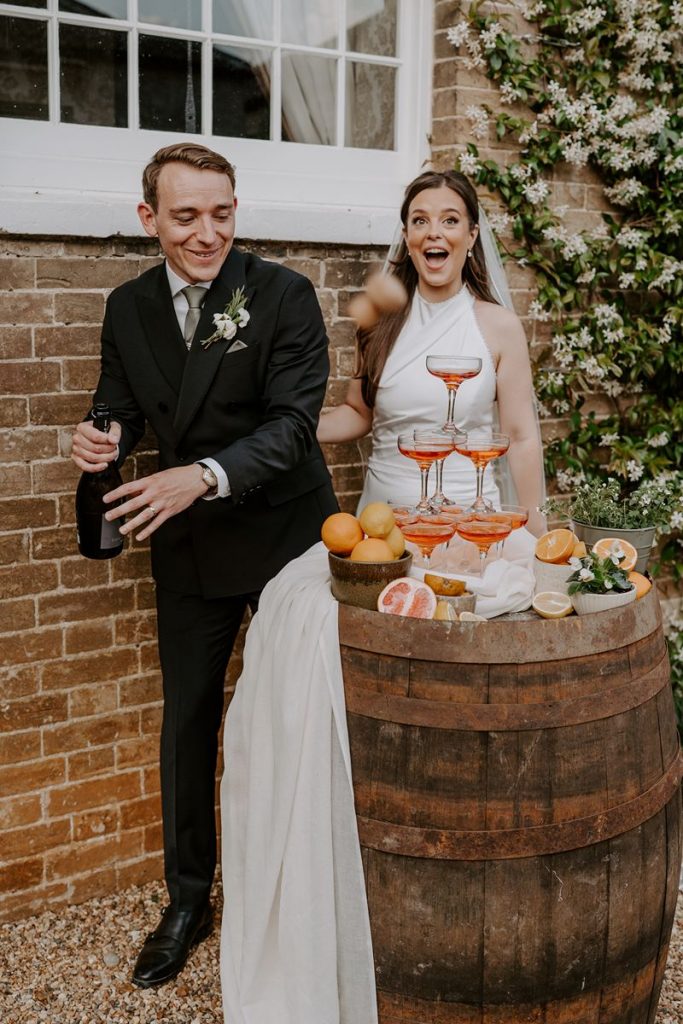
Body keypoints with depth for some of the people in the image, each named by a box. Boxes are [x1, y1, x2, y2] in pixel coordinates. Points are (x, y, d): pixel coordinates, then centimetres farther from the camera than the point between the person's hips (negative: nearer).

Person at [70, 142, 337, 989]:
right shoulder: (127, 307, 1)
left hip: (285, 536, -3)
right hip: (187, 546, 4)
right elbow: (121, 404, 9)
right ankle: (187, 901, 31)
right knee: (187, 721, 13)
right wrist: (105, 437, -15)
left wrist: (205, 475, -34)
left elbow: (293, 422, -20)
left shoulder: (283, 295, -13)